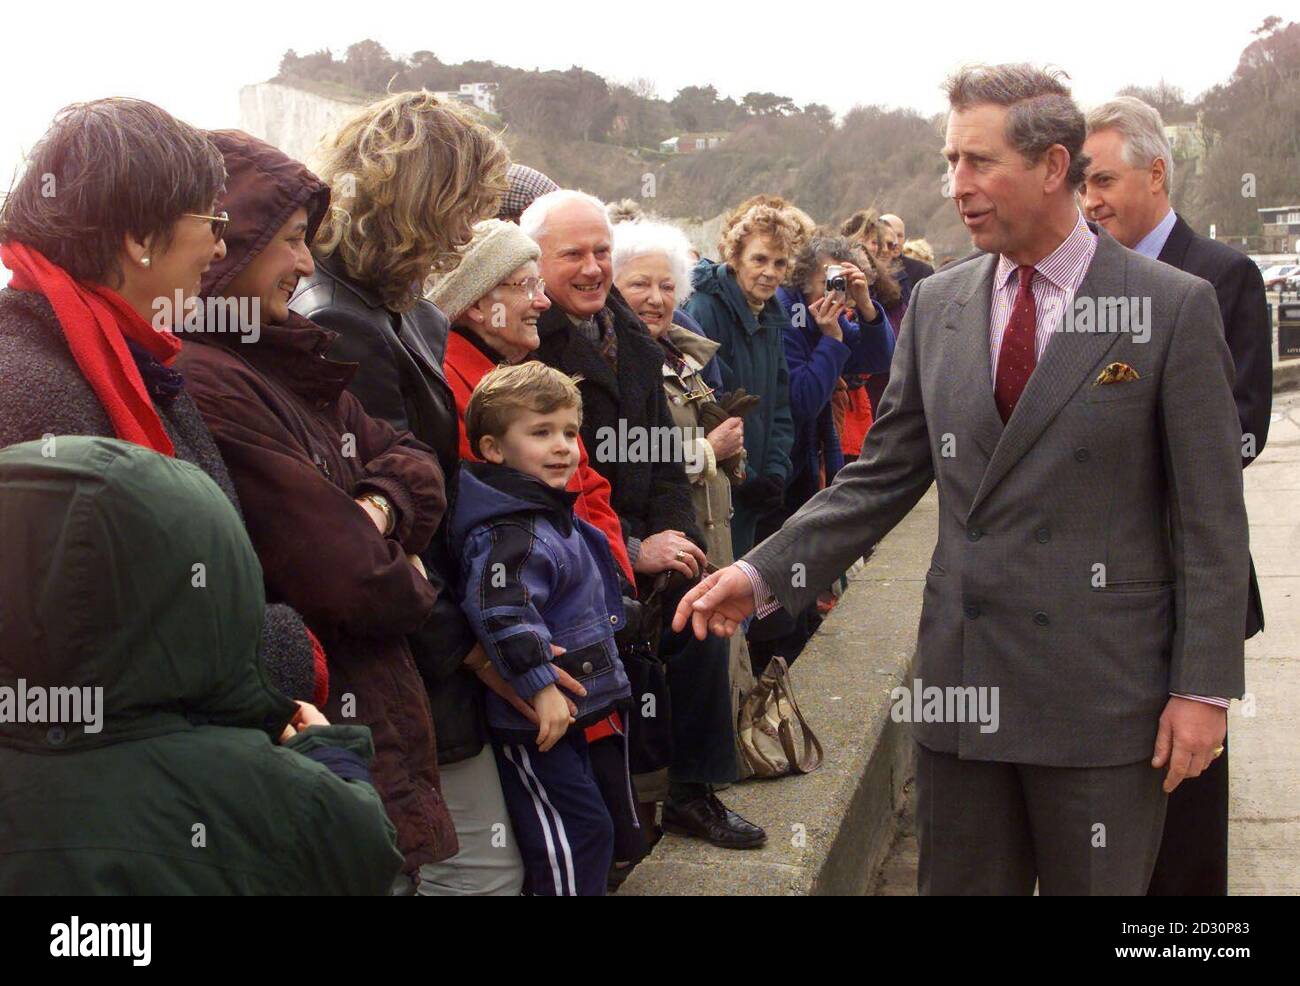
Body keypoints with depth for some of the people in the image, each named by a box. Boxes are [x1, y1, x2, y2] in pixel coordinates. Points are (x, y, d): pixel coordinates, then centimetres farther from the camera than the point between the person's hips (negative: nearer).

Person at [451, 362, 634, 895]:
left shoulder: (551, 514, 12)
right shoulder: (510, 532, -23)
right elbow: (501, 612, -34)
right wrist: (540, 684, -32)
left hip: (566, 708, 10)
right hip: (534, 720, -10)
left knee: (581, 835, 20)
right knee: (580, 832, -5)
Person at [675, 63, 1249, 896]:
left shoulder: (1174, 308, -6)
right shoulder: (937, 306, 6)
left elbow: (1211, 518, -5)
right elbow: (884, 475, 8)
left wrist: (1204, 687, -8)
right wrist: (765, 572, -2)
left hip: (1102, 693, -3)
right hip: (961, 679, 4)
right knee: (959, 882, 14)